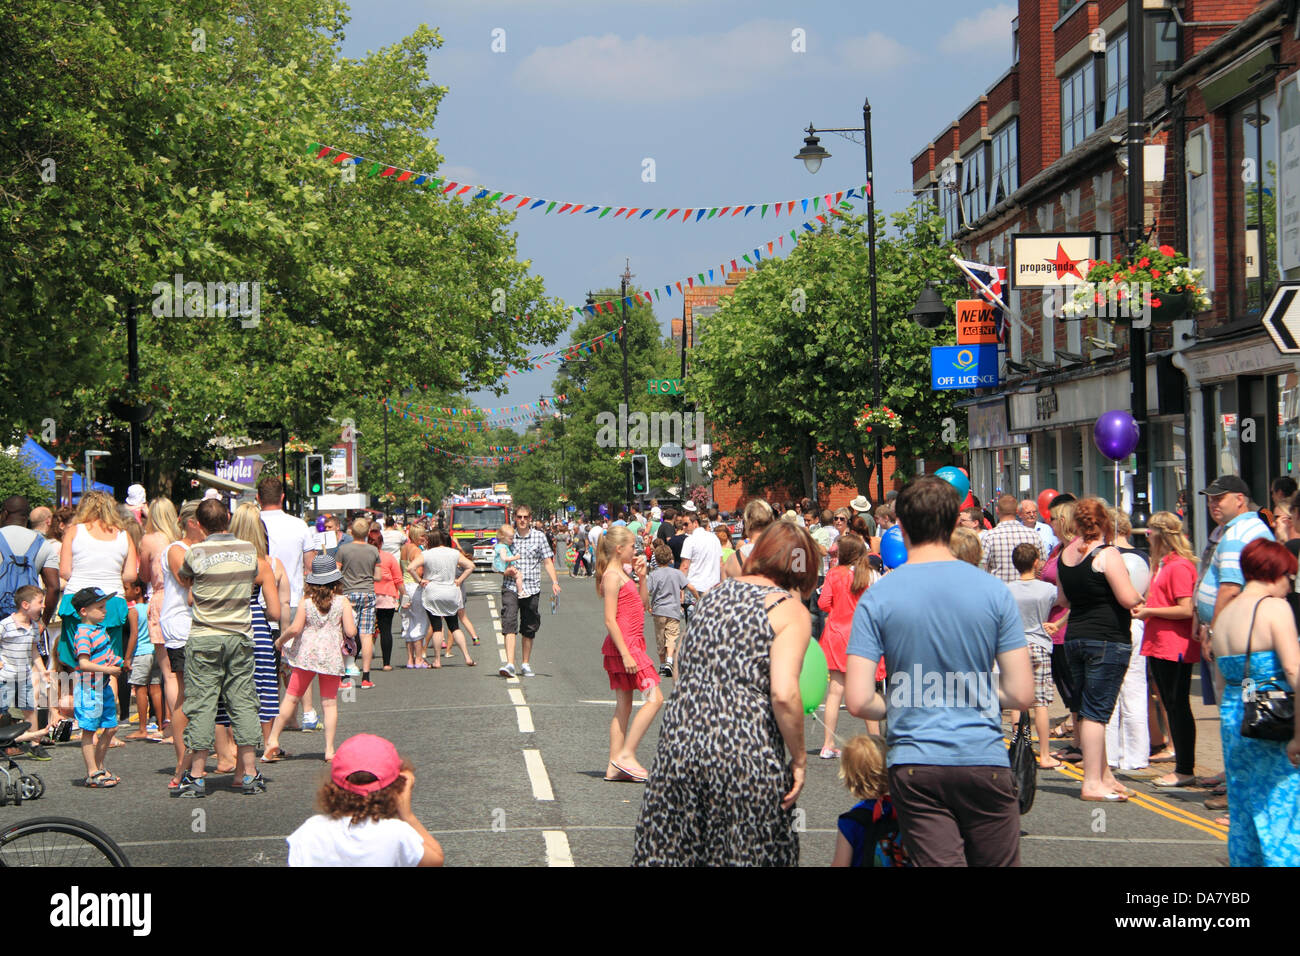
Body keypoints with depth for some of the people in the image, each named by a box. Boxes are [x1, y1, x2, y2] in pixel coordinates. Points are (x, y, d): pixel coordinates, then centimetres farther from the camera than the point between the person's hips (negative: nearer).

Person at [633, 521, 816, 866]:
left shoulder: (715, 593, 15)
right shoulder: (791, 611, -4)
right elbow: (784, 694, -15)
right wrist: (799, 758, -5)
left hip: (680, 741, 5)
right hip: (745, 755, -5)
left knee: (669, 851, 11)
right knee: (745, 854, 5)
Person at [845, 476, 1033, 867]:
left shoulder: (877, 598, -5)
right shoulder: (993, 590, -2)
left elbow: (859, 702, -10)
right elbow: (1021, 694, -3)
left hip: (915, 764, 0)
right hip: (984, 761, 0)